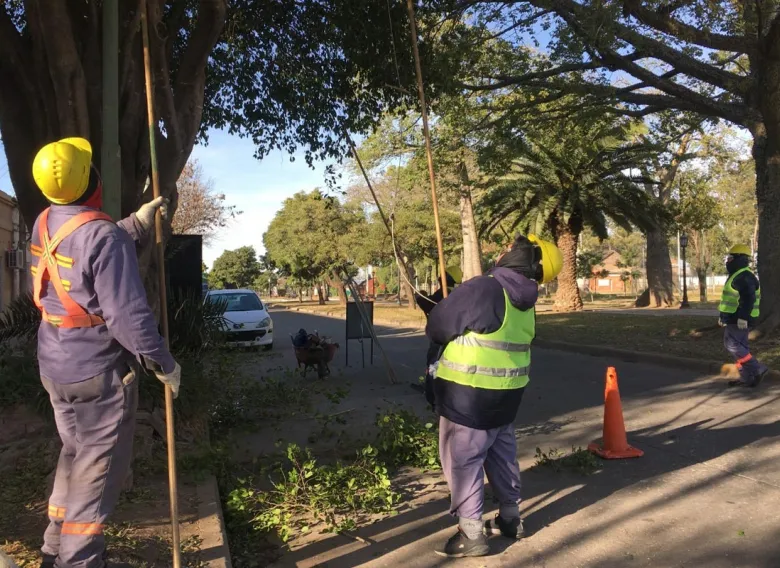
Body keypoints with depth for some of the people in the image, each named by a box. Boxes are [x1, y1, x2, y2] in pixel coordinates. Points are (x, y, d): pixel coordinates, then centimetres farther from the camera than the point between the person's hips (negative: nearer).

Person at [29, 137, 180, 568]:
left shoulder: (44, 224, 1)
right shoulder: (103, 234, -24)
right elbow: (127, 317, -26)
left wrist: (139, 222, 17)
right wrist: (164, 364, -14)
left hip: (55, 367, 8)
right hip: (99, 372, -8)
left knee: (75, 454, 24)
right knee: (97, 468, 6)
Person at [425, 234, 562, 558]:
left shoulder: (481, 289, -22)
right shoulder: (525, 302, 3)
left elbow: (436, 328, -12)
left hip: (469, 395, -8)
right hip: (507, 392, 8)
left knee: (462, 461, 4)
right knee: (502, 456, 21)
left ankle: (471, 535, 10)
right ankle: (510, 518, 35)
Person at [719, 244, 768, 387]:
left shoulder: (744, 276, -16)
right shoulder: (737, 276, 18)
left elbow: (748, 299, -25)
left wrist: (743, 317, -30)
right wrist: (724, 317, 26)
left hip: (739, 319, -11)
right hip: (735, 318, 11)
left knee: (733, 345, -11)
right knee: (739, 346, 10)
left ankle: (757, 369, -8)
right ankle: (746, 378, 12)